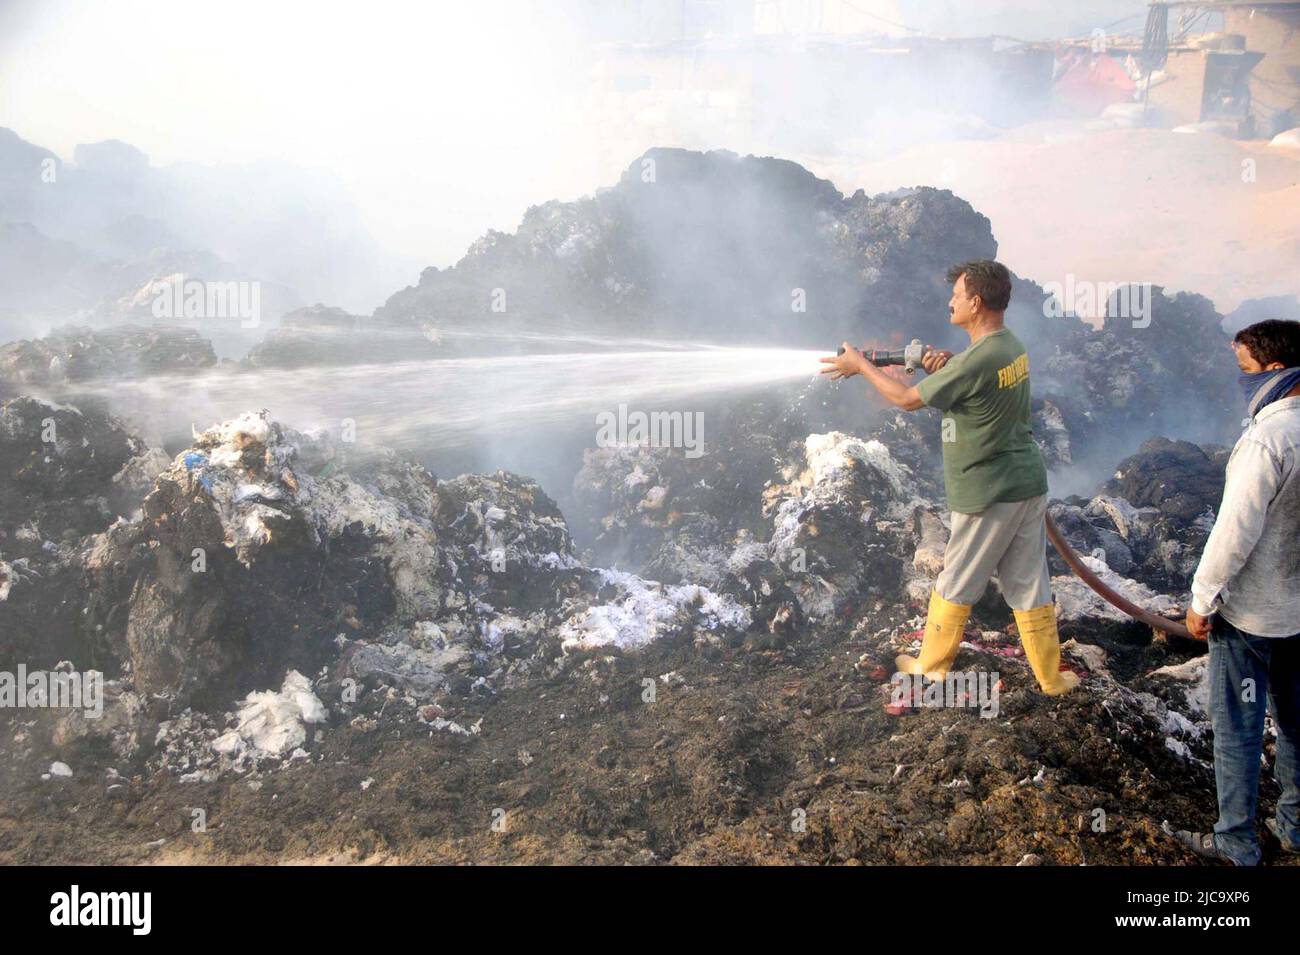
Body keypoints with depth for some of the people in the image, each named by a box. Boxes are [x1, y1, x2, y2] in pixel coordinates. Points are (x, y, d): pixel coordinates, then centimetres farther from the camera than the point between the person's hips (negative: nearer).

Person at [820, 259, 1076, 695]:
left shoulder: (977, 361, -22)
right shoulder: (1012, 347, 6)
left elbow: (909, 399, -13)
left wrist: (861, 365, -2)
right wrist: (944, 367, -3)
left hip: (988, 495, -8)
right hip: (1028, 484, 8)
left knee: (954, 587, 9)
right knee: (1029, 586, 14)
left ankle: (932, 666, 24)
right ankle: (1050, 677, 20)